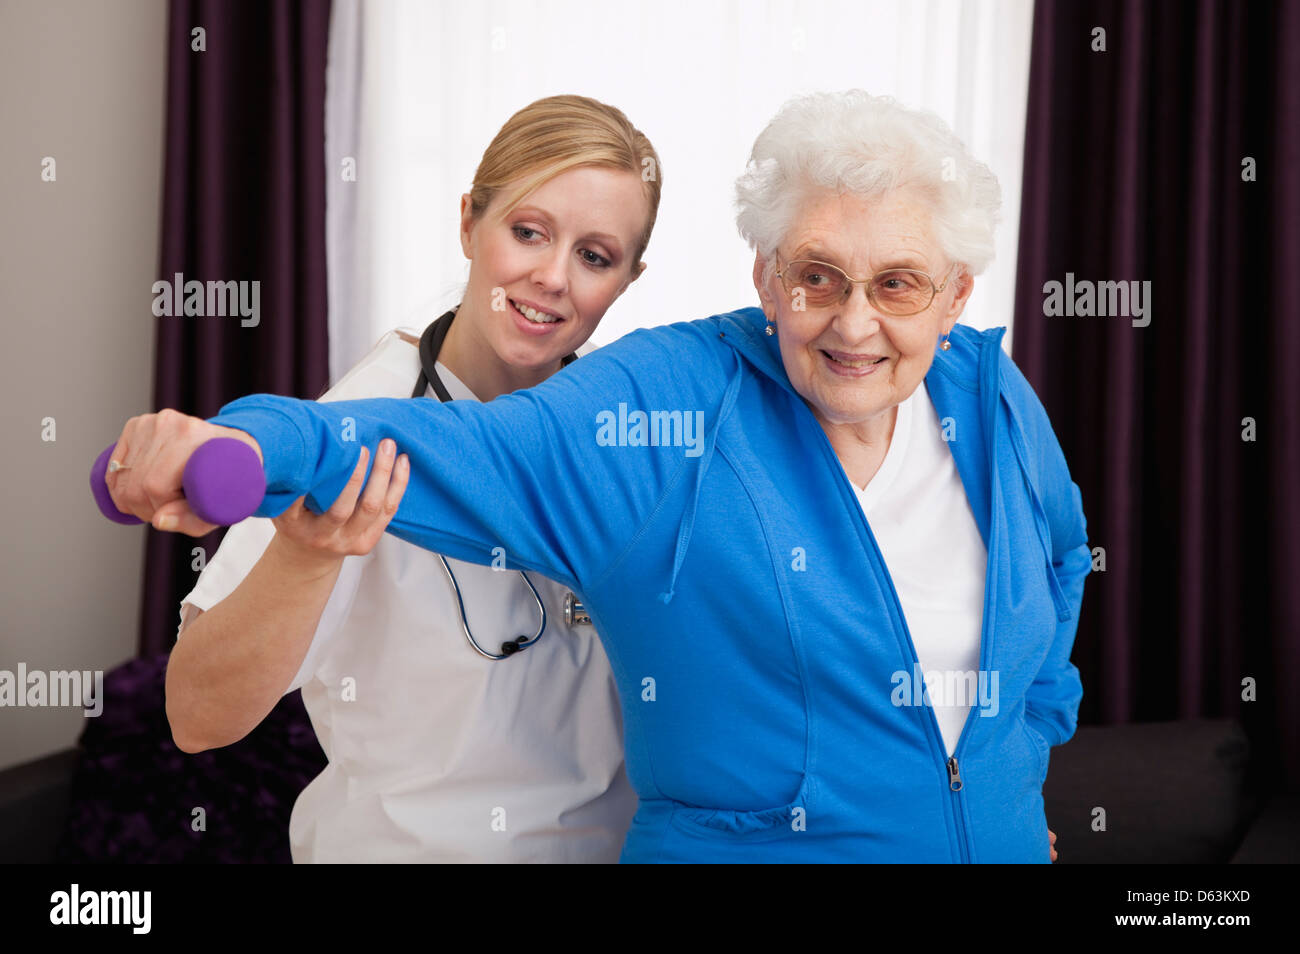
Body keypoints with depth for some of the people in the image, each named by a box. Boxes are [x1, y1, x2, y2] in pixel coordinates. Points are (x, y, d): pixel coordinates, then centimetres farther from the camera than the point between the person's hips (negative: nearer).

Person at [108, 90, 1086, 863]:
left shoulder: (993, 401, 0)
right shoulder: (667, 400, -14)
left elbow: (1056, 548, 18)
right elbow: (476, 454, -27)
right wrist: (256, 444, -43)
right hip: (733, 841, -4)